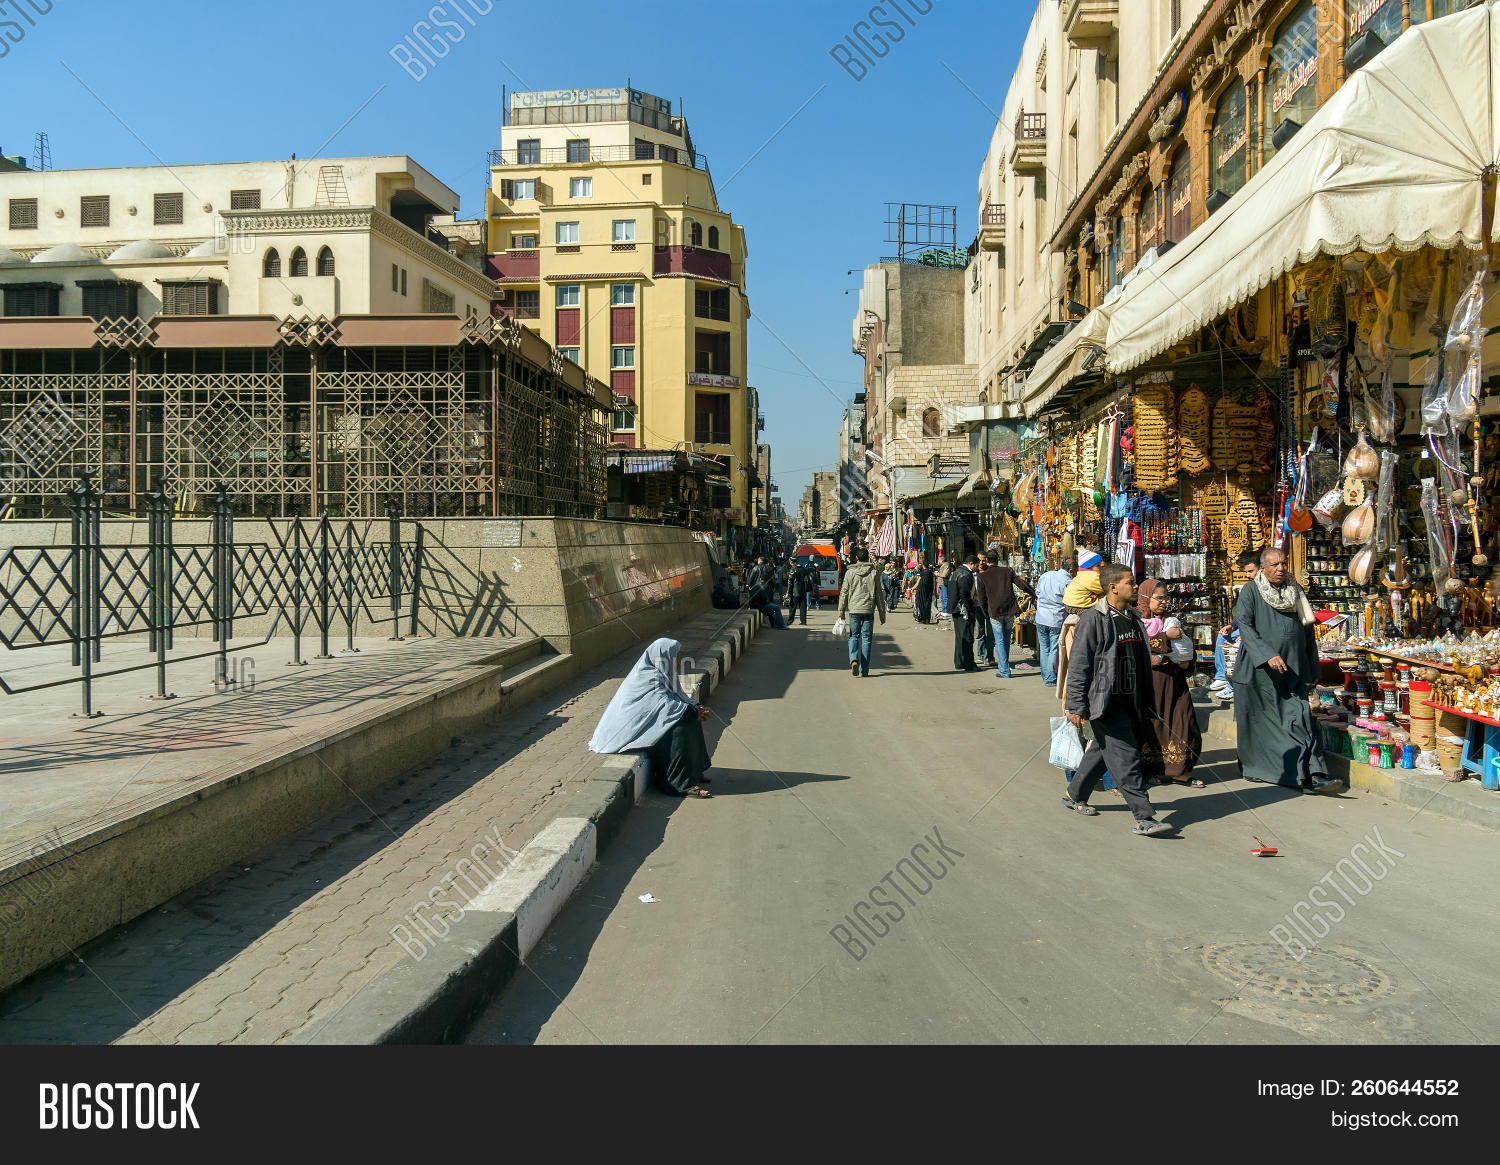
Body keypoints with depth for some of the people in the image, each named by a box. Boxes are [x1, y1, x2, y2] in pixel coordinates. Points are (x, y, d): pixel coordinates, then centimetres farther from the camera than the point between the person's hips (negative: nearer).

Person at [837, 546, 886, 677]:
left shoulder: (850, 572, 0)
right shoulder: (874, 573, 1)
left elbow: (844, 593, 1)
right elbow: (879, 594, 3)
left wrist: (841, 612, 7)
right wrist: (882, 613, 9)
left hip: (853, 609, 0)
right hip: (868, 610, 0)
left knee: (854, 636, 12)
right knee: (866, 638, 6)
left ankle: (853, 659, -15)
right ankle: (864, 670, 5)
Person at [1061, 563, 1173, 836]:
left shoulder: (1133, 618, 13)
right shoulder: (1093, 619, -12)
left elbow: (1141, 662, 21)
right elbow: (1079, 665, -12)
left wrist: (1145, 701, 21)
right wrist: (1076, 706, -14)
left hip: (1129, 701, 8)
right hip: (1105, 702, -8)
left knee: (1102, 751, 17)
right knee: (1126, 758, -8)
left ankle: (1075, 795, 34)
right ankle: (1144, 818, -6)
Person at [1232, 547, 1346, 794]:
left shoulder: (1295, 592, 13)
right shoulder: (1250, 592, -1)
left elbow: (1307, 632, 18)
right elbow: (1244, 625, -13)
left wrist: (1313, 670, 15)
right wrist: (1267, 655, -25)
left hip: (1293, 671, 3)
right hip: (1259, 671, -3)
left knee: (1300, 721, -7)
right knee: (1258, 722, 7)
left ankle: (1313, 776, -13)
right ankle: (1254, 767, 23)